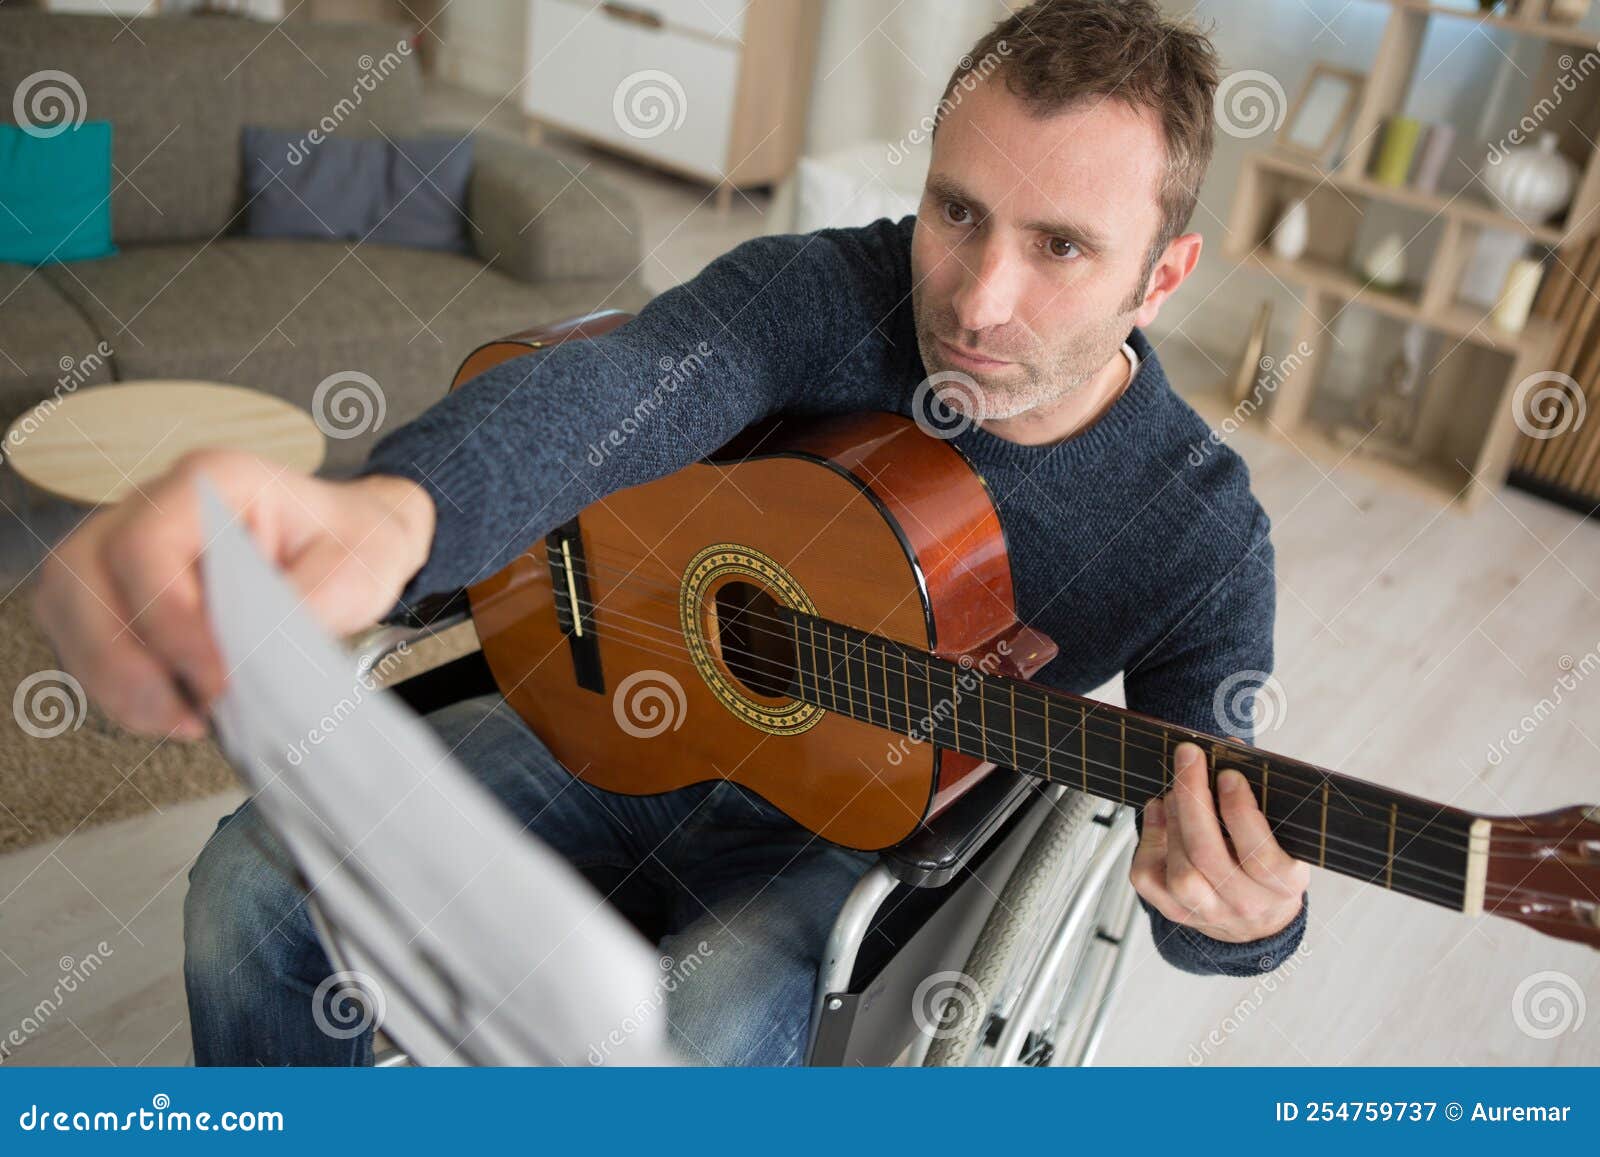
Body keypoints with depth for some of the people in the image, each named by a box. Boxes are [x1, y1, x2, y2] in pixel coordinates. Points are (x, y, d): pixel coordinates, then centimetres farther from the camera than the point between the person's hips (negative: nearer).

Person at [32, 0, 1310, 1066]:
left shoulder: (1199, 537, -18)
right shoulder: (825, 290, -19)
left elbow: (1217, 818, -12)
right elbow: (613, 385, -39)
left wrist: (1240, 922, -39)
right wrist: (387, 511, -62)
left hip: (846, 830, -1)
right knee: (260, 878, -5)